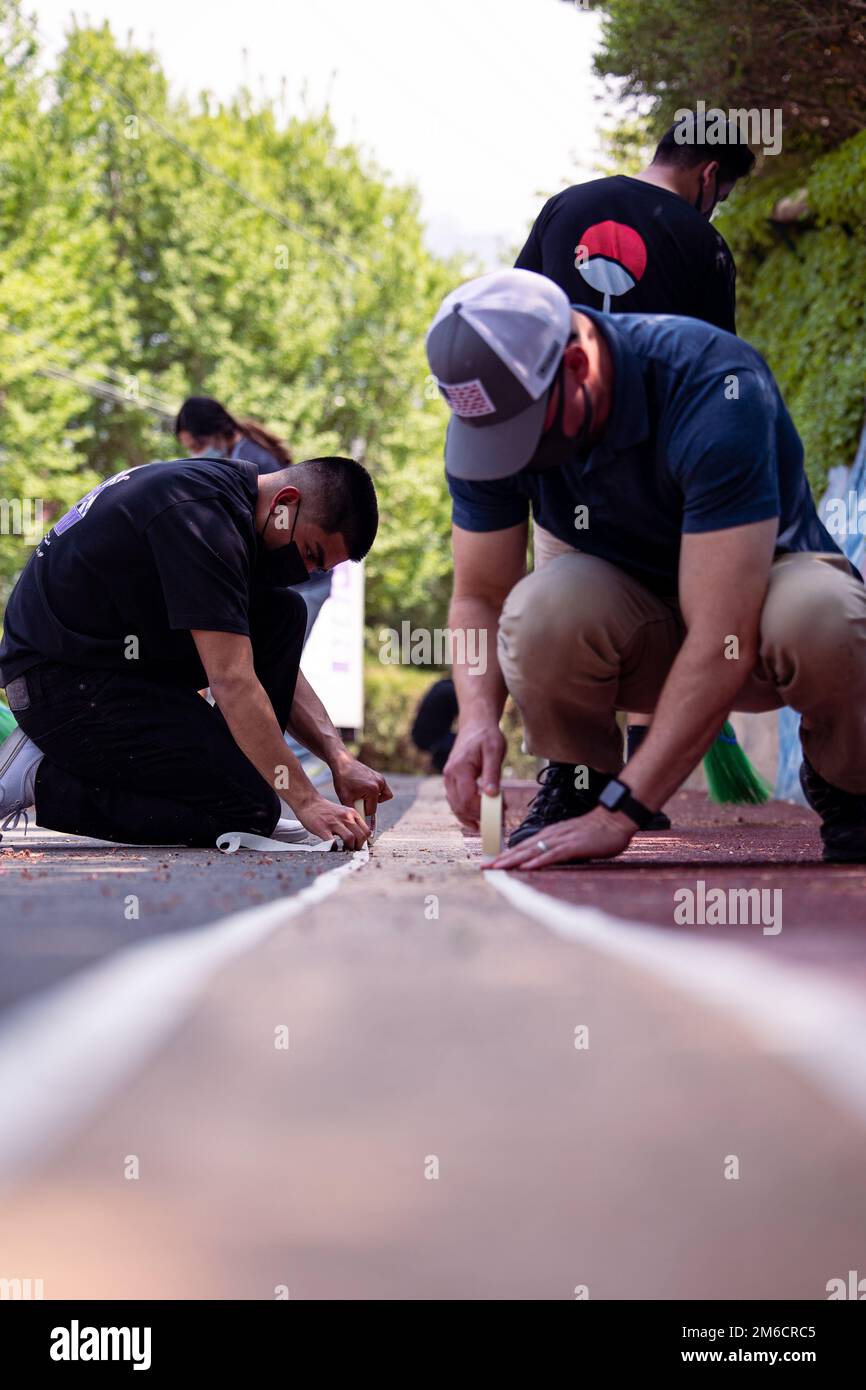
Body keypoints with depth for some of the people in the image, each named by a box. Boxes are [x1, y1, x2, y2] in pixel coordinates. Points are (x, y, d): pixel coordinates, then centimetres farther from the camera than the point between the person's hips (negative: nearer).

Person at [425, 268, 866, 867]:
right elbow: (480, 597, -5)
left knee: (817, 611, -39)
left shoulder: (712, 388, -32)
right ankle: (574, 783, -2)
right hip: (642, 633, 3)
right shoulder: (488, 414, -15)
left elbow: (723, 640, -36)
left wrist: (619, 812, -38)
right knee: (545, 604, -32)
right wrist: (479, 717, -27)